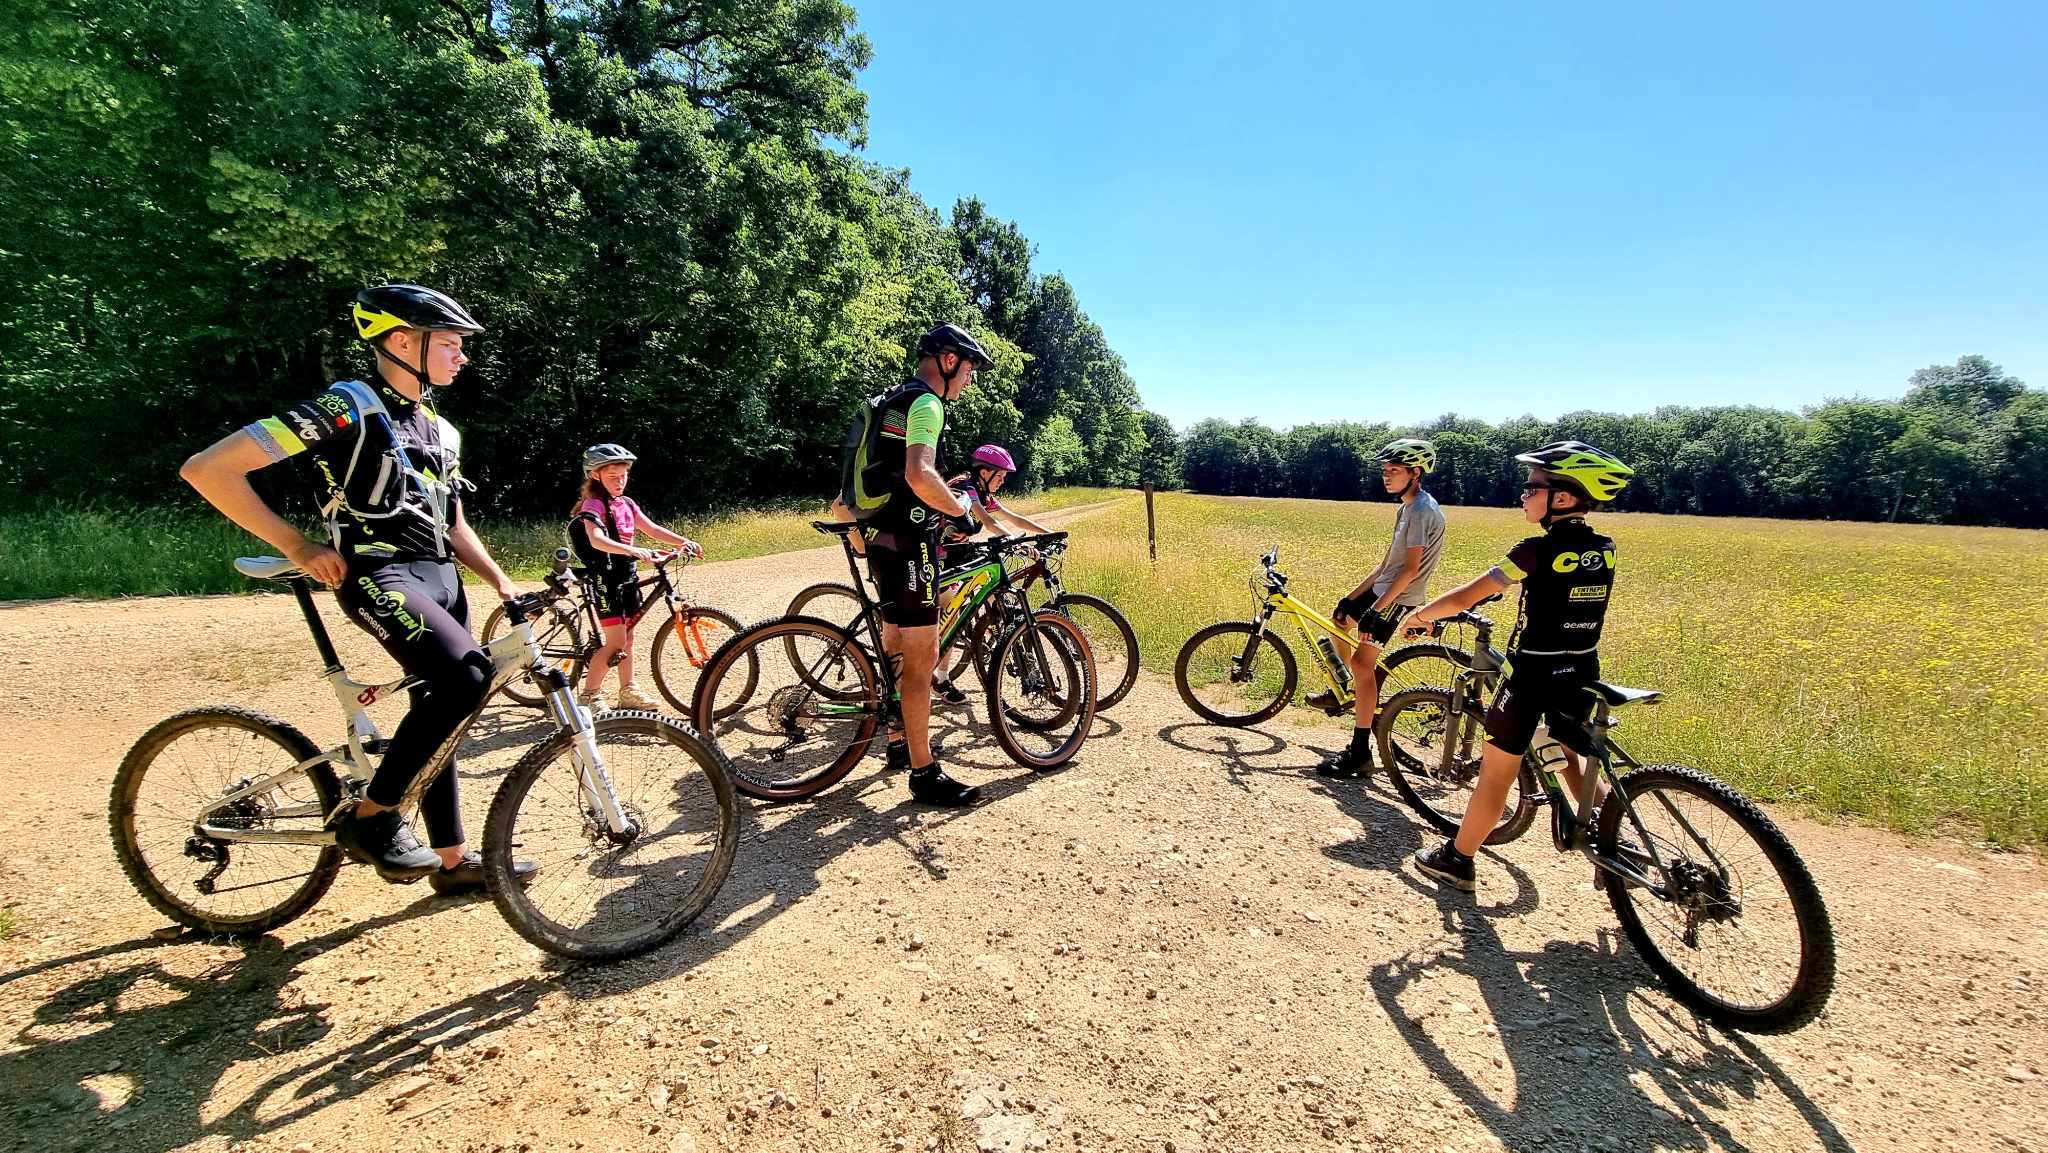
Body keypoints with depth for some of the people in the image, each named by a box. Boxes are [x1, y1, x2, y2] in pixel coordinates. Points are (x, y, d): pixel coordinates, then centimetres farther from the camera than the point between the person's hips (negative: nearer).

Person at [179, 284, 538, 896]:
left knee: (442, 713, 10)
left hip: (439, 574, 8)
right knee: (466, 674, -29)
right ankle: (370, 816, -10)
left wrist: (500, 580, 6)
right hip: (377, 573, -8)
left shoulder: (440, 429, 16)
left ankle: (453, 859, 21)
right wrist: (298, 547, -10)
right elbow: (207, 468, -11)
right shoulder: (348, 407, -8)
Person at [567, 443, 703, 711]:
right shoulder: (594, 504, -13)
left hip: (627, 576, 8)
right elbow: (596, 540, -31)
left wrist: (683, 541, -8)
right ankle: (588, 696, 5)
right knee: (616, 644, -8)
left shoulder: (626, 504, 11)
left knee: (628, 637, 14)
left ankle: (628, 693, 24)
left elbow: (652, 529, 7)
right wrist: (633, 551, -45)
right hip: (606, 578, -8)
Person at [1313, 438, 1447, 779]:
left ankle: (1360, 753, -11)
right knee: (1340, 621, 24)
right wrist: (1353, 597, 14)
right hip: (1384, 589, 11)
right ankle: (1339, 693, 39)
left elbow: (1410, 569, -24)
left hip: (1397, 598, -11)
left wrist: (1377, 609, -27)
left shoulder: (1422, 510, -18)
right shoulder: (1407, 507, 13)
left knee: (1362, 663, -14)